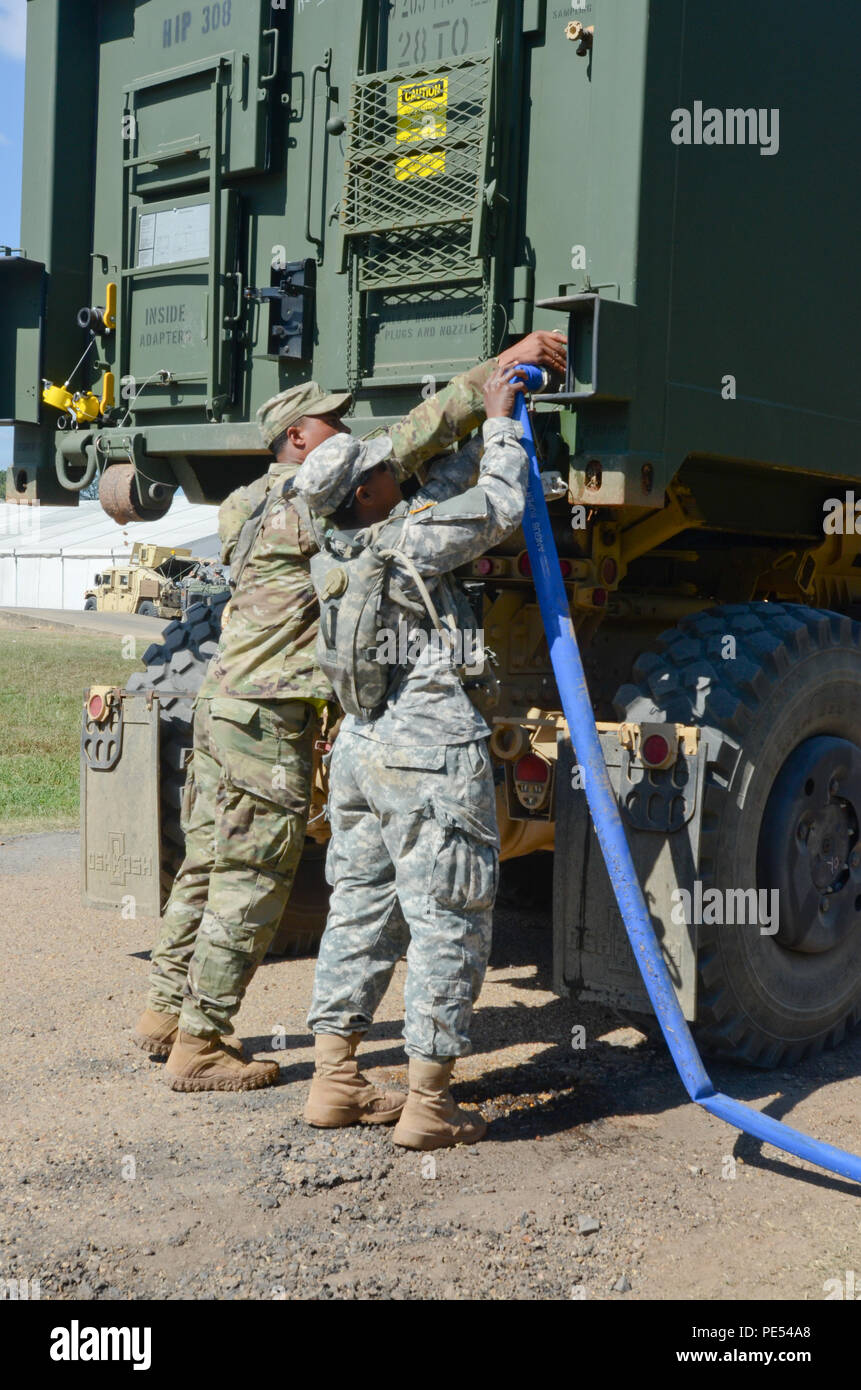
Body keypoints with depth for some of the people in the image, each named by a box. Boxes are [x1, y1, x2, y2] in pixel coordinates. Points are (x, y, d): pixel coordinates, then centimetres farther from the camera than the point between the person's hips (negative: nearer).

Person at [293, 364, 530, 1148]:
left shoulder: (335, 556, 10)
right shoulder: (409, 541, -13)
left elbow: (437, 495, 23)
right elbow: (502, 506, 0)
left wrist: (483, 432, 28)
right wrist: (500, 421, 12)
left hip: (360, 750, 8)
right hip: (432, 754, -8)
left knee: (361, 910, 15)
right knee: (449, 921, 0)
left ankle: (333, 1082, 20)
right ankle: (428, 1104, 4)